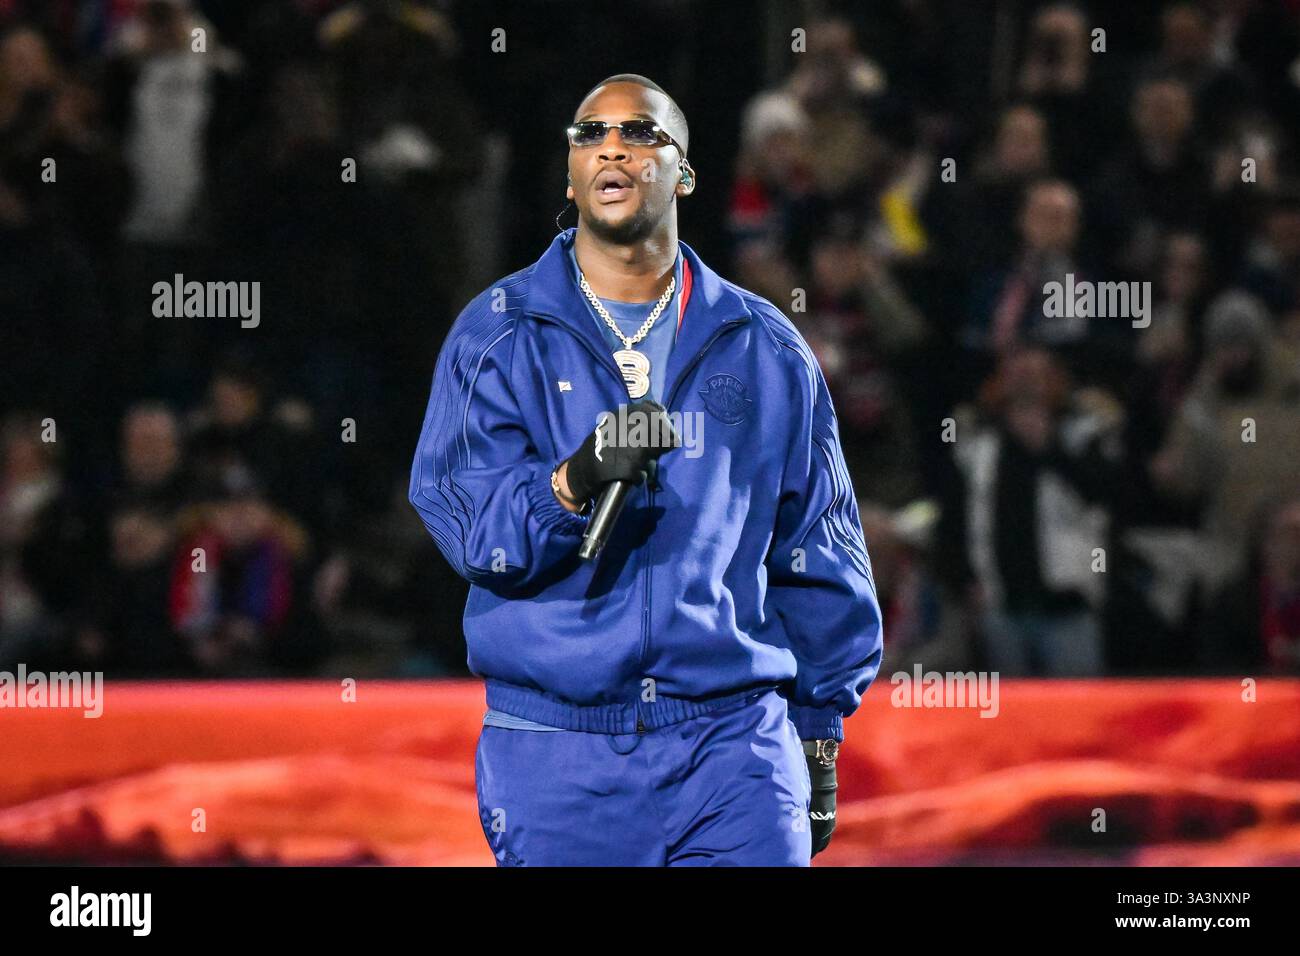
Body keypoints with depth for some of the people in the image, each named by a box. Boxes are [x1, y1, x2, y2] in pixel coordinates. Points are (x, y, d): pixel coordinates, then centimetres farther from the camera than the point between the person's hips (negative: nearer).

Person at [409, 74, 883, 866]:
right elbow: (464, 522, -7)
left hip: (732, 743, 1)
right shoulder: (498, 335, 6)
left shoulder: (764, 350, 12)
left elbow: (818, 554, 16)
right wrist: (573, 483, -26)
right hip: (554, 755, -1)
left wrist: (819, 738, 13)